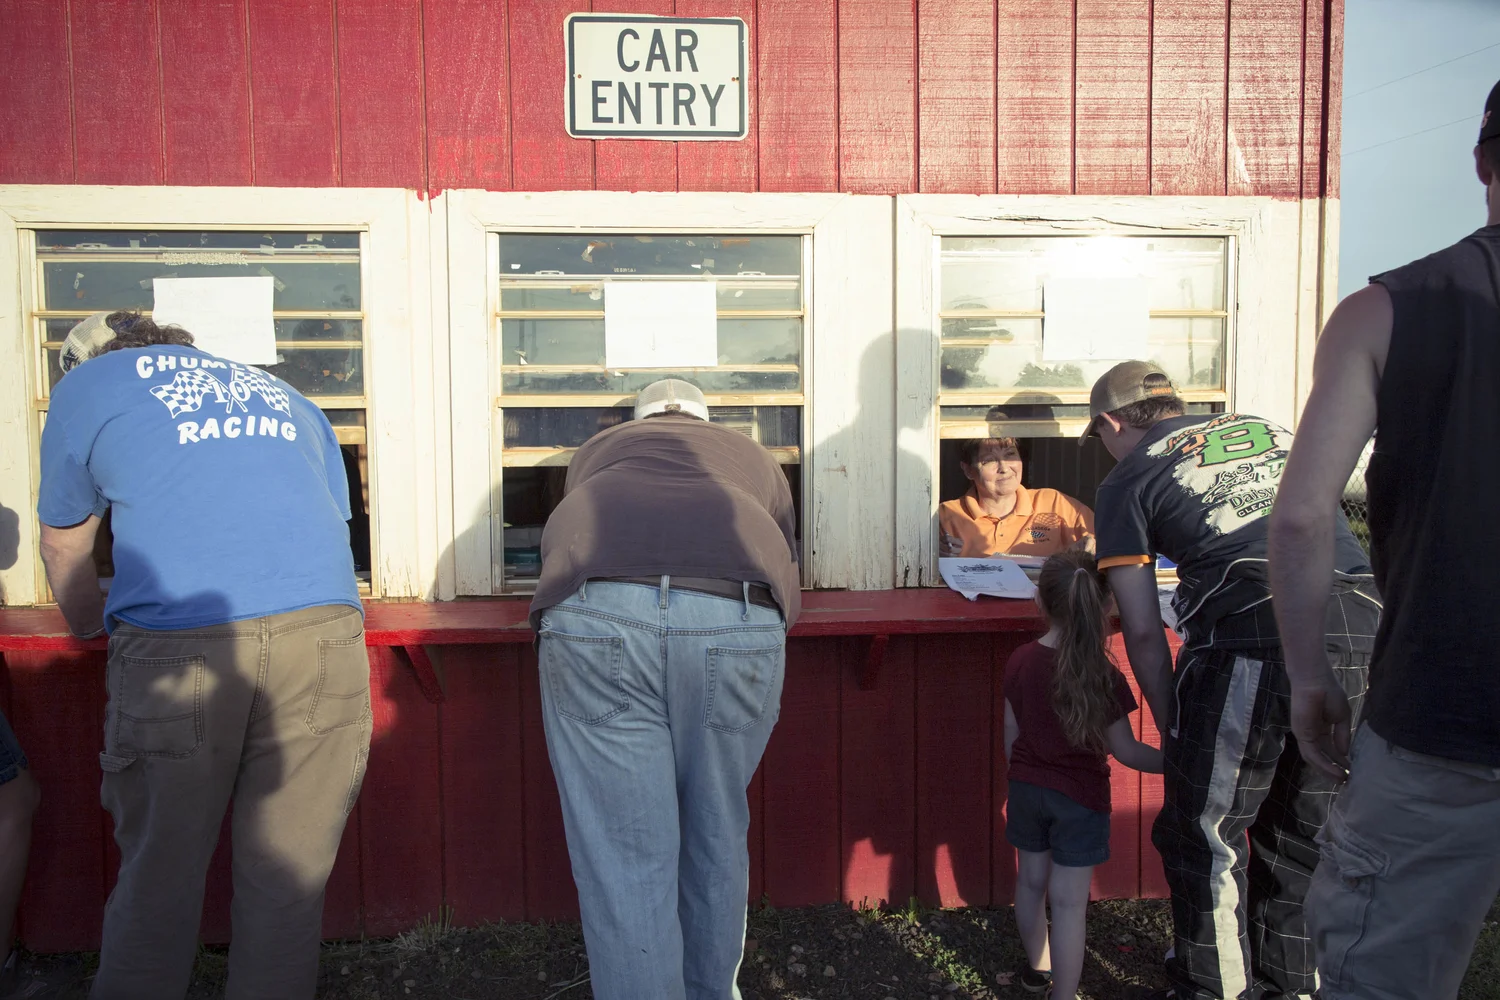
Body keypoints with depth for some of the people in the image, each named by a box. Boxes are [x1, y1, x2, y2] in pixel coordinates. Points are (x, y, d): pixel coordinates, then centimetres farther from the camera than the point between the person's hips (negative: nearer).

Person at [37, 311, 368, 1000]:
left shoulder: (85, 385, 21)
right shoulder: (284, 396, 29)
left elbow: (63, 547, 29)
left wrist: (89, 627, 48)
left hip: (177, 650, -2)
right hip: (325, 632, 3)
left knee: (158, 879, 10)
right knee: (286, 882, 8)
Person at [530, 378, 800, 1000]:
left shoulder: (600, 449, 34)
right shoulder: (751, 457, 34)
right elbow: (789, 579, 37)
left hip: (594, 618, -1)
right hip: (738, 624, 1)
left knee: (624, 859, 3)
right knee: (716, 839, 20)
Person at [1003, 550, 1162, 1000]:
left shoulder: (1020, 662, -7)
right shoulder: (1102, 673, -18)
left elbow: (1011, 735, 3)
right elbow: (1123, 749, -15)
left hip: (1026, 789, 5)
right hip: (1079, 797, -4)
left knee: (1031, 882, 21)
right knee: (1069, 902, 1)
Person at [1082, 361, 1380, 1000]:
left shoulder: (1128, 481, 10)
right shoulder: (1269, 431, 25)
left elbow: (1143, 631, 5)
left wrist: (1170, 731, 15)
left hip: (1257, 638, -6)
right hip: (1365, 625, 6)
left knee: (1205, 834, 11)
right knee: (1301, 835, 21)